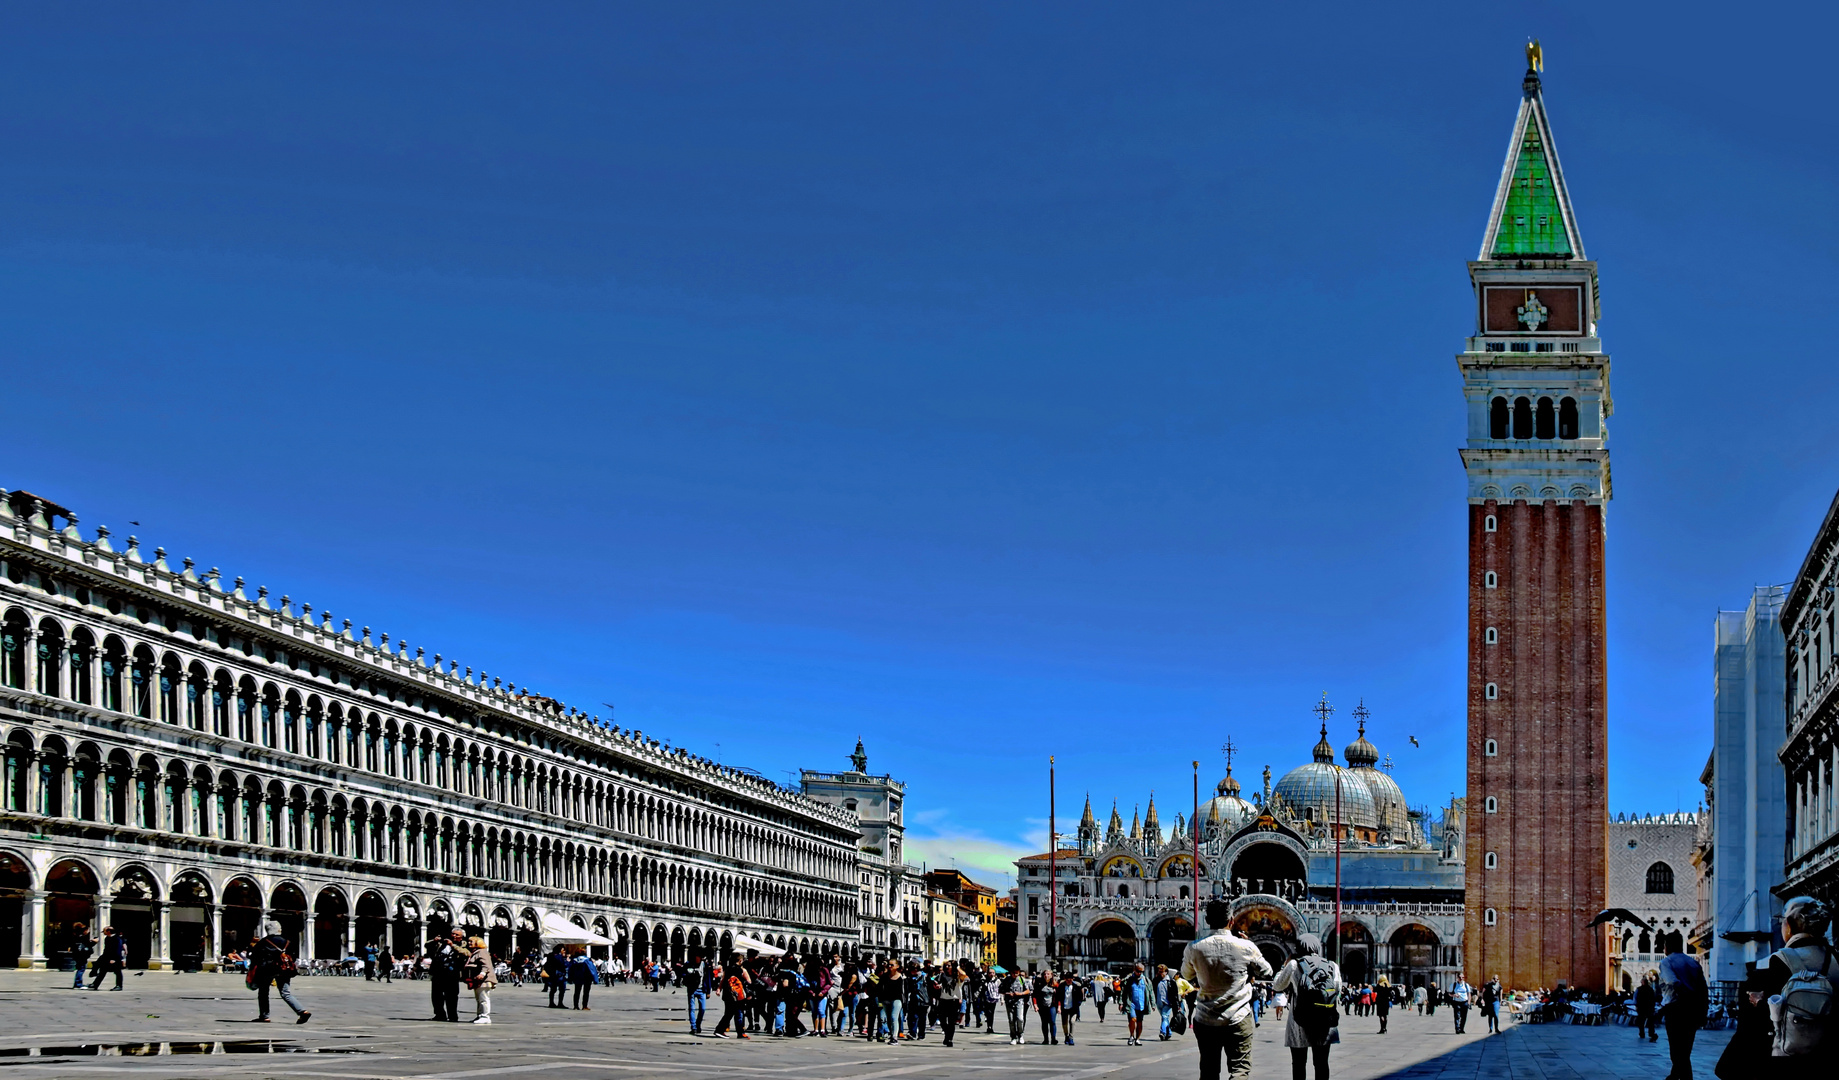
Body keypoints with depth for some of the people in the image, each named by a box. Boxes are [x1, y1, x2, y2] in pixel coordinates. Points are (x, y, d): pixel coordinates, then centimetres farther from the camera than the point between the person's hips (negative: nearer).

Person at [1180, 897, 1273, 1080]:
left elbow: (1186, 975, 13)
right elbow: (1267, 972, 7)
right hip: (1239, 1020, -2)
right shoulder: (1246, 947, -11)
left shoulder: (1194, 948, -7)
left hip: (1205, 1021, 2)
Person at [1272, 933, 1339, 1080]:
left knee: (1299, 1064, 5)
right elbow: (1338, 988, 13)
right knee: (1322, 1063, 8)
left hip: (1301, 1021, -2)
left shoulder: (1294, 965, -5)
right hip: (1324, 1023, 2)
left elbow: (1278, 985, 9)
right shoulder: (1332, 966, 2)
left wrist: (1285, 966, 22)